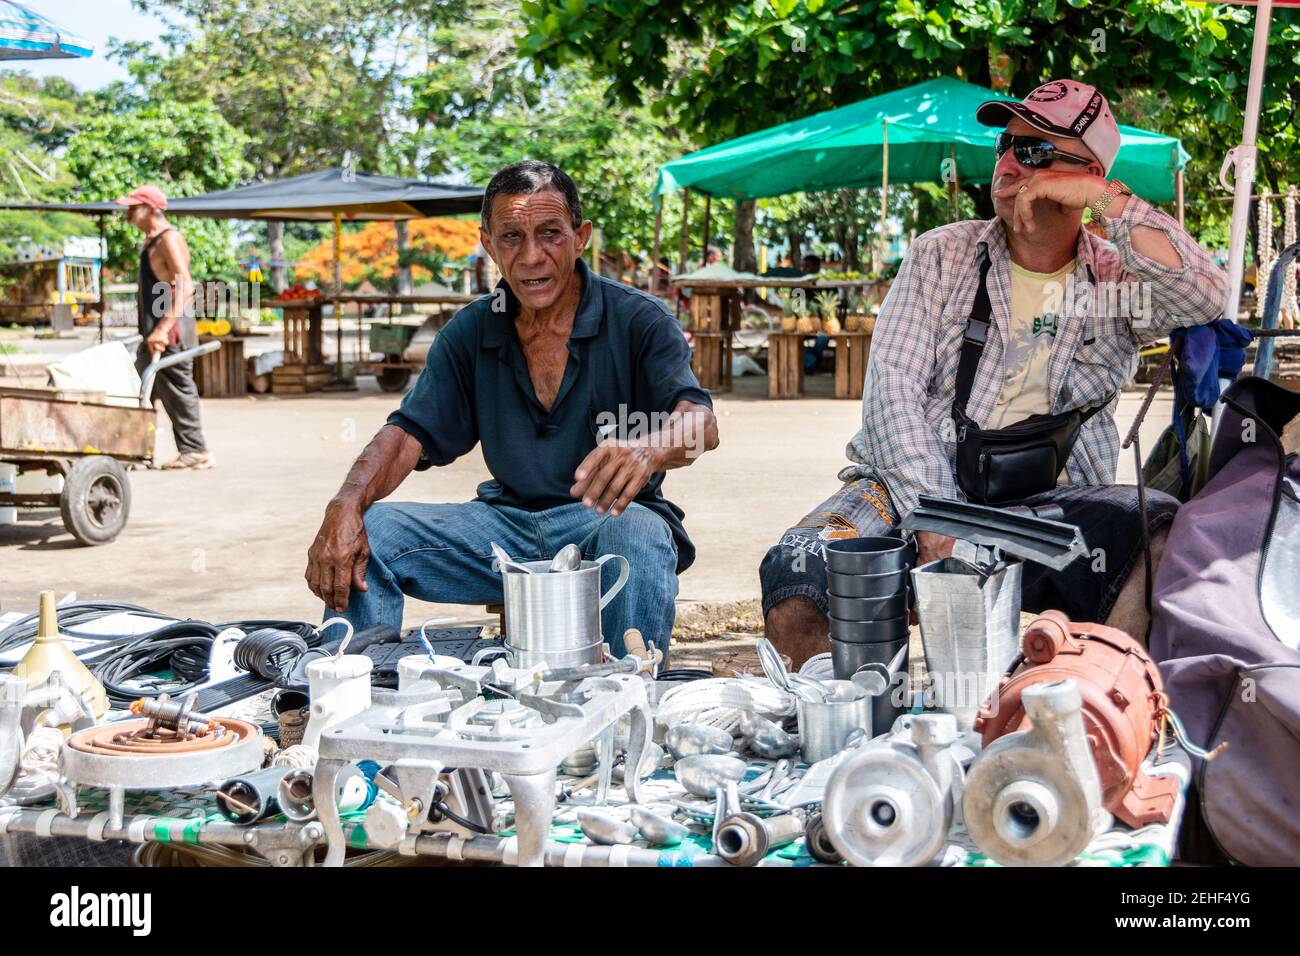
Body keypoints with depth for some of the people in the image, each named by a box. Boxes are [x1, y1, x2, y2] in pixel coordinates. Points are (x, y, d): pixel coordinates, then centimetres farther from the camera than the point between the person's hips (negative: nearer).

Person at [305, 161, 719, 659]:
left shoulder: (637, 319, -4)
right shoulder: (470, 333, 8)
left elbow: (699, 422, -18)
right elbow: (410, 432, 2)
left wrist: (646, 451, -44)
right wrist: (345, 506, -19)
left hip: (605, 521, -3)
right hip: (509, 521, 4)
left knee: (636, 534, -38)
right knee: (364, 532, -16)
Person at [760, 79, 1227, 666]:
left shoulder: (1118, 282, 10)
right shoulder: (942, 255, 10)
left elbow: (1205, 299, -12)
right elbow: (892, 387, -2)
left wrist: (1108, 199, -11)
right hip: (914, 489, 0)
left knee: (1168, 539, -30)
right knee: (795, 575, -31)